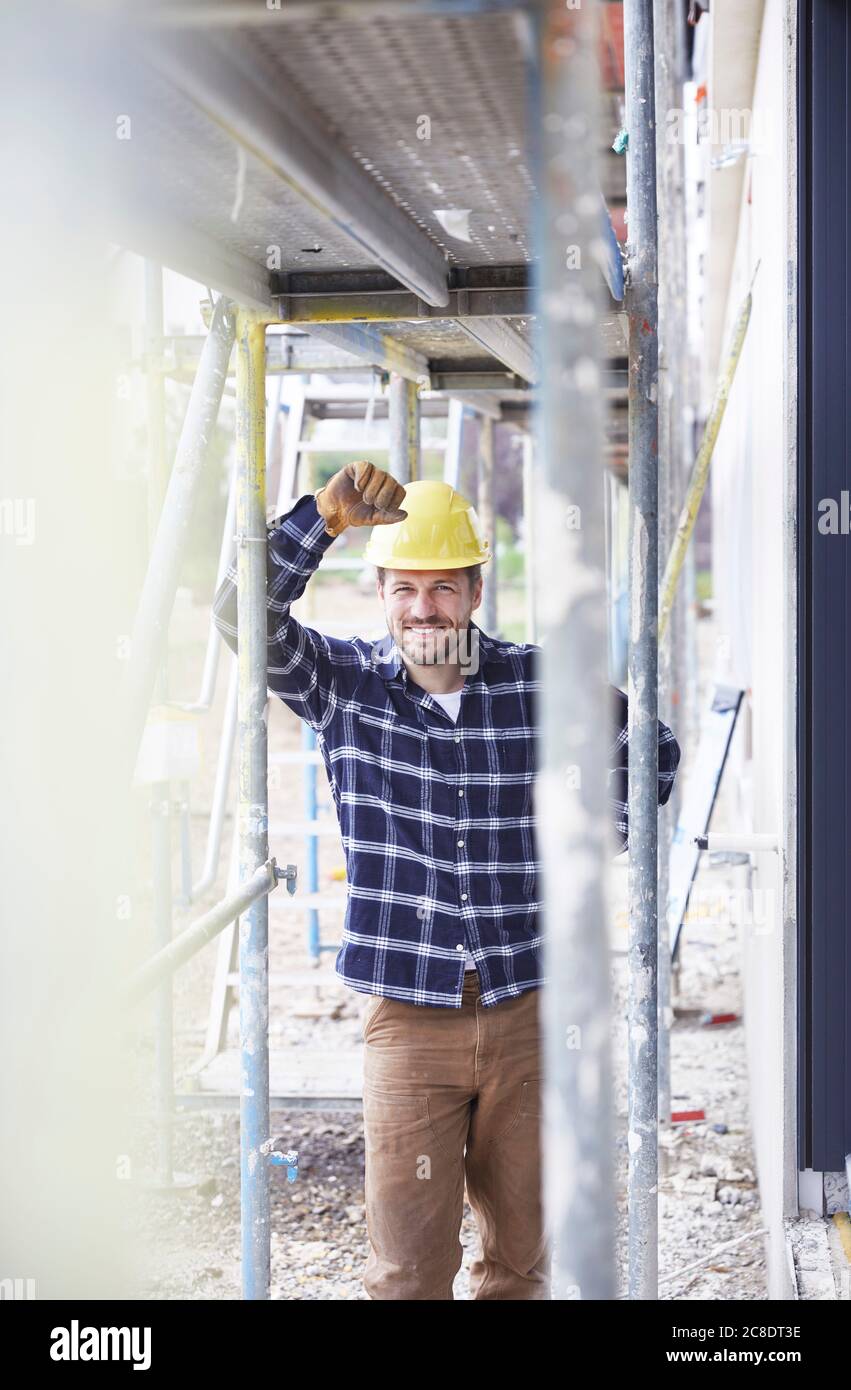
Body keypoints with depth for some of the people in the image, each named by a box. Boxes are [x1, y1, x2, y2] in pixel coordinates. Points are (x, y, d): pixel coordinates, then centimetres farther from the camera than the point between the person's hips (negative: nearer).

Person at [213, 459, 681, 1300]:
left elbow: (653, 756, 16)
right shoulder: (343, 686, 0)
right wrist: (325, 515, -25)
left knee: (523, 1256, 12)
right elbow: (243, 614, -16)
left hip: (527, 1014, 2)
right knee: (408, 1268, -2)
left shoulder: (542, 682, 2)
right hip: (408, 1018, -1)